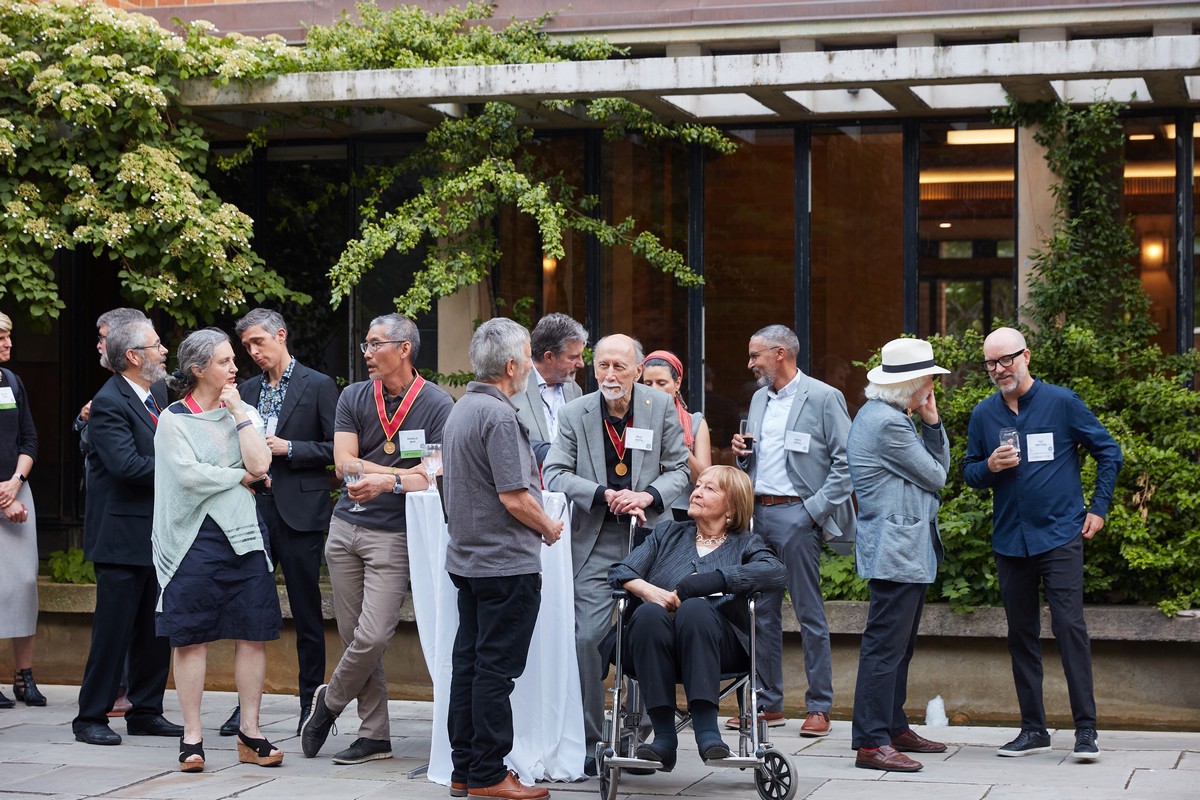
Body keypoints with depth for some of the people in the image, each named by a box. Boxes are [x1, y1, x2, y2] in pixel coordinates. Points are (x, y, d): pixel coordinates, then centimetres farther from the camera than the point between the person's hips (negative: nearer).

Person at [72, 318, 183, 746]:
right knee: (113, 629, -3)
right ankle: (91, 717, 6)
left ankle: (146, 711, 22)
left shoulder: (158, 392, 12)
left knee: (156, 629, 12)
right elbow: (127, 465, -24)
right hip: (123, 534, -8)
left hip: (157, 532, 8)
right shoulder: (109, 402, -15)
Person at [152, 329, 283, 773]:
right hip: (196, 534, -3)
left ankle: (250, 733, 9)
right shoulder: (174, 419, 0)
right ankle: (192, 735, 5)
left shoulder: (245, 413, 11)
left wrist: (238, 413, -4)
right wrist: (241, 477, -5)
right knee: (191, 636, -1)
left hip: (245, 534, 4)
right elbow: (189, 474, -13)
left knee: (253, 633, 2)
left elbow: (260, 464, -4)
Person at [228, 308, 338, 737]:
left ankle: (311, 702, 12)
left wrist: (287, 449, -13)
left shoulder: (318, 386, -2)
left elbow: (336, 448, -5)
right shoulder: (247, 390, 14)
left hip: (300, 510, -5)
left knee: (306, 612, 3)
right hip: (256, 508, 5)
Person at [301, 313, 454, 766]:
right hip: (346, 526, 4)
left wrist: (389, 482, -24)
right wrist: (408, 473, -11)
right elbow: (344, 463, -3)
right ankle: (374, 735, 15)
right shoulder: (354, 398, 7)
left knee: (372, 638, -12)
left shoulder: (437, 405, -3)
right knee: (355, 637, 6)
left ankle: (330, 702, 15)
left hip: (393, 533, -4)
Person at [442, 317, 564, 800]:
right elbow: (514, 497, -20)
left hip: (466, 557, 10)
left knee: (469, 662, 11)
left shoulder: (461, 410, 13)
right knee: (496, 669, -5)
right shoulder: (499, 416, -18)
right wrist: (549, 528, -3)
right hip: (506, 562, -10)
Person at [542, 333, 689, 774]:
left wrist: (648, 495, -13)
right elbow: (554, 474, -3)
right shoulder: (574, 414, 1)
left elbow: (678, 469, 6)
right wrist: (604, 495, -16)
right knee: (586, 638, -7)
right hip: (596, 544, -1)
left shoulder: (662, 407, 3)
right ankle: (586, 740, 3)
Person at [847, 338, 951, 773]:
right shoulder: (887, 423, -17)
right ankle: (870, 742, -10)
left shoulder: (891, 416, 17)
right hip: (896, 549, -11)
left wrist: (931, 422, 3)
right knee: (885, 643, -11)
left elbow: (938, 467, 17)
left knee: (899, 644, 16)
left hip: (909, 549, 11)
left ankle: (895, 728, 23)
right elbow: (935, 477, -10)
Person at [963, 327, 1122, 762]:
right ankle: (1033, 729, 17)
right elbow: (969, 472, 12)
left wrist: (1099, 508, 0)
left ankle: (1086, 730, -8)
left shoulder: (1062, 402, -3)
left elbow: (1108, 452, 5)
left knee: (1069, 625, -12)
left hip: (1060, 536, -4)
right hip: (1010, 541, 4)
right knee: (1021, 635, 8)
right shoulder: (984, 414, 7)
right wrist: (990, 467, -10)